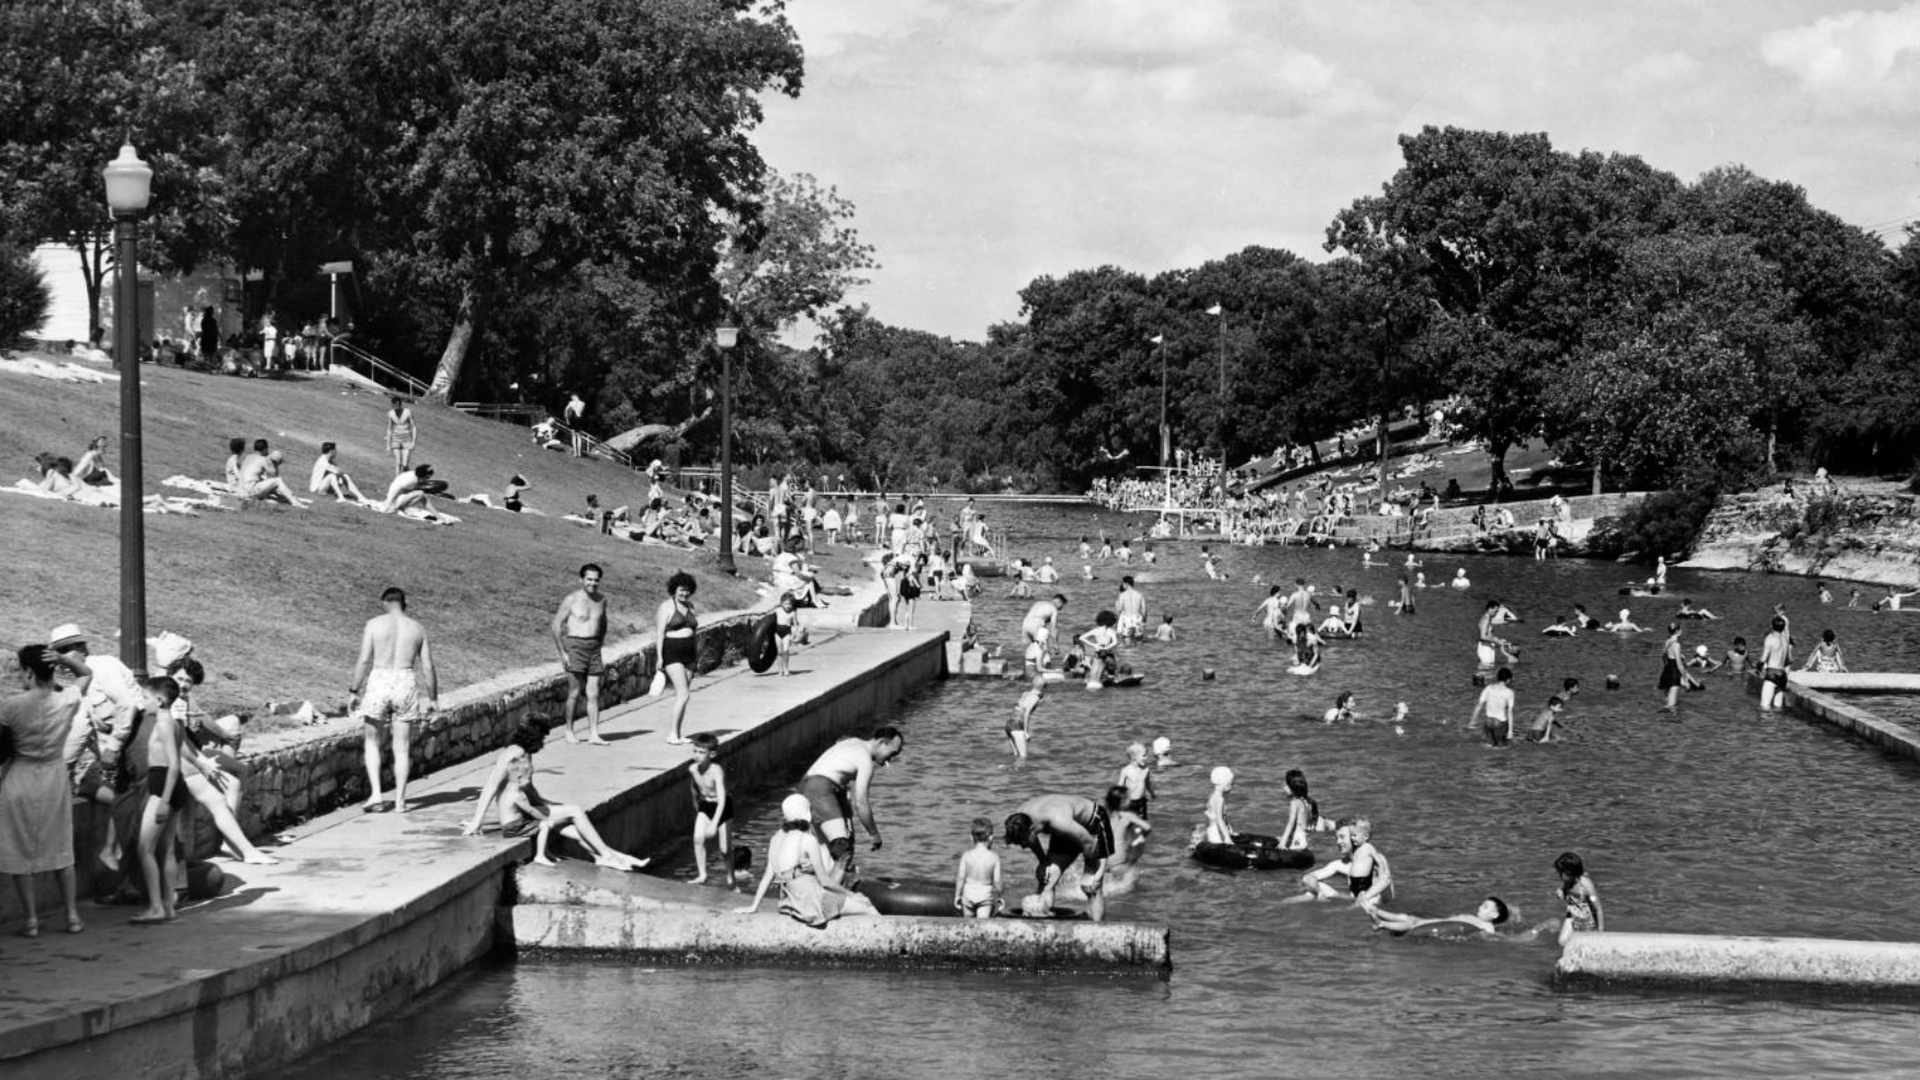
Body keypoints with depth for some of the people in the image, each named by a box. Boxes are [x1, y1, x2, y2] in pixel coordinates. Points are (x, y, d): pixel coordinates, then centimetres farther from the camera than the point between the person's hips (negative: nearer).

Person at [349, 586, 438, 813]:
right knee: (402, 748, 10)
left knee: (372, 742, 15)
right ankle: (400, 801, 11)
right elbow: (428, 667, 4)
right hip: (406, 683, 2)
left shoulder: (374, 624, -1)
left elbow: (364, 661, -7)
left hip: (379, 682, -1)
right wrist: (433, 698, 12)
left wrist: (354, 691, -1)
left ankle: (375, 793, 2)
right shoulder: (417, 628, 6)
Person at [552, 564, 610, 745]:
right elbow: (556, 625, -5)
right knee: (575, 693, -3)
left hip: (594, 648, 5)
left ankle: (593, 734, 1)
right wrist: (562, 653, -9)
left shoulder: (601, 599, 10)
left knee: (594, 694, 1)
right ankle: (569, 732, 9)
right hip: (575, 646, -5)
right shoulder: (572, 599, -7)